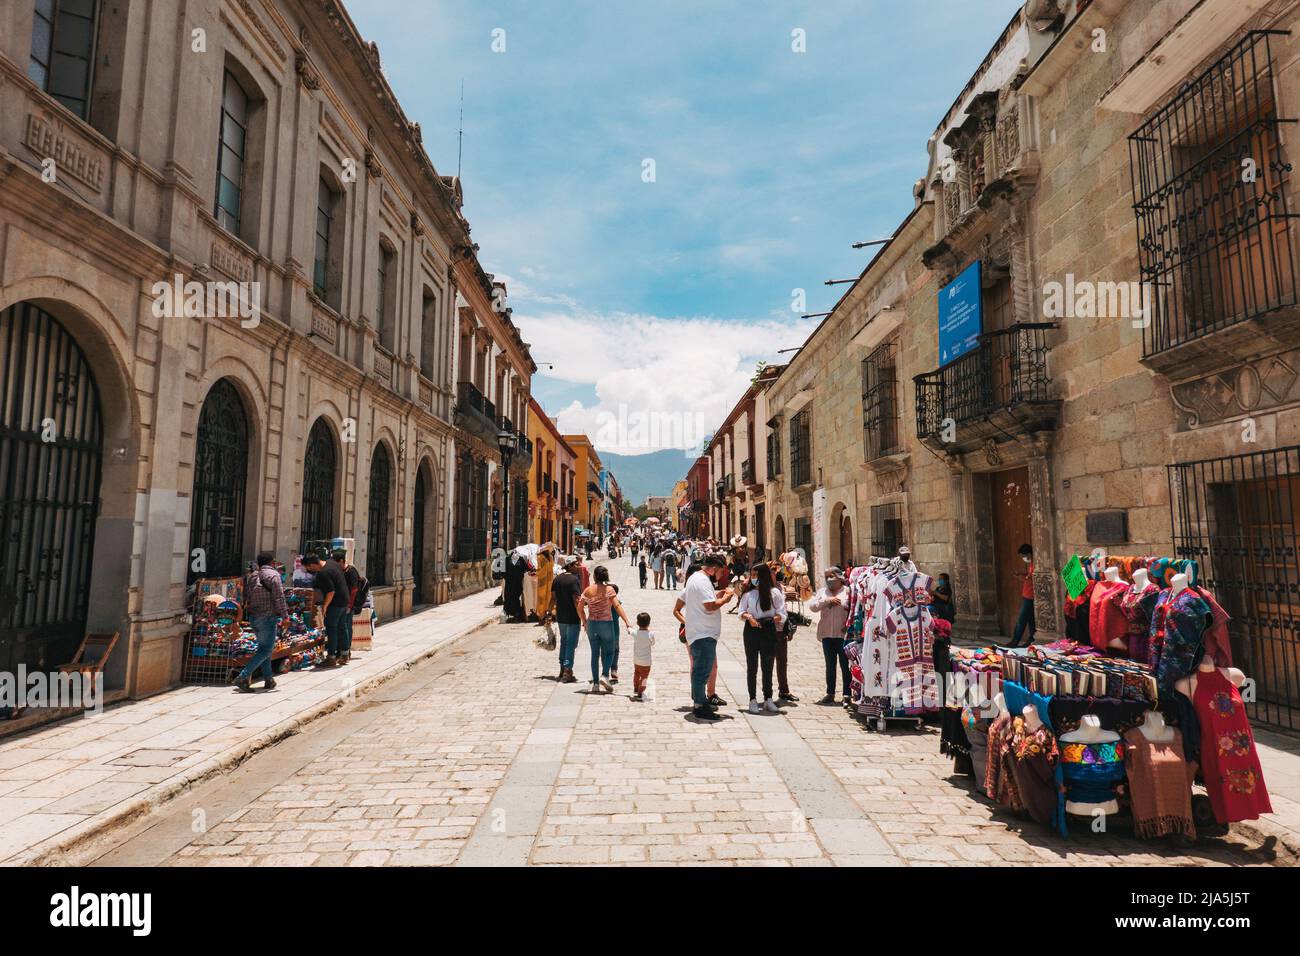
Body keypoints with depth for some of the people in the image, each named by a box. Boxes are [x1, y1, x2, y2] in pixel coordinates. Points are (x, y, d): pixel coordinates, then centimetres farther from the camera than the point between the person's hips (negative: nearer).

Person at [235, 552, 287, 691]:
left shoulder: (250, 576, 11)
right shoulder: (273, 575, -11)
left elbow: (246, 597, 14)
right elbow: (279, 598, -14)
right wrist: (285, 615, -8)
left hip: (253, 617, 8)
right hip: (268, 617, -8)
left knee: (263, 647, 16)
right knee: (266, 650, -3)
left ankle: (269, 680, 19)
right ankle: (243, 677, -12)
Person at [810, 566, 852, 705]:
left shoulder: (847, 591, 0)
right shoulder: (822, 592, 13)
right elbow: (812, 606, 1)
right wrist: (827, 600, -9)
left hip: (843, 634, -4)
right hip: (827, 634, 4)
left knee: (845, 665, 1)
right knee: (830, 665, 11)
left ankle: (847, 694, 9)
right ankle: (830, 693, 18)